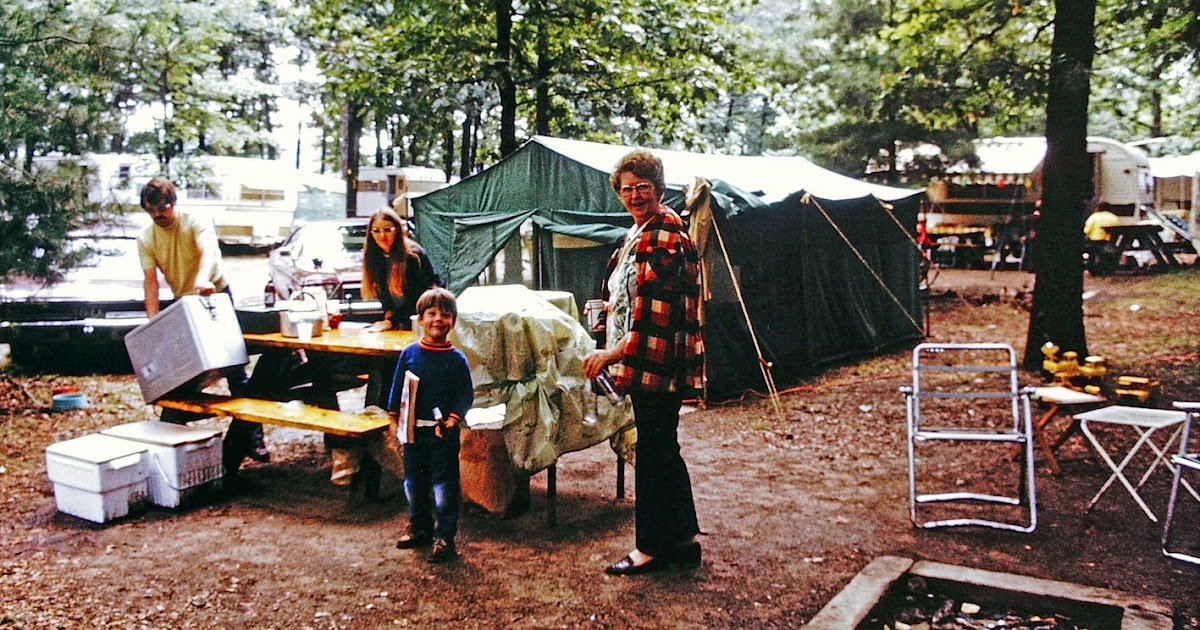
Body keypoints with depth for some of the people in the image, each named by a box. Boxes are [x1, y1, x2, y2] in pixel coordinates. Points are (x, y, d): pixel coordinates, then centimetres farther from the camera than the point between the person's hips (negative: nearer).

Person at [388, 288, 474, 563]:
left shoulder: (456, 359, -6)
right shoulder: (409, 353, 1)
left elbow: (467, 394, -6)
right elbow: (397, 387, 7)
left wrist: (453, 419, -18)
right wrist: (394, 417, 3)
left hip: (443, 432, -3)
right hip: (413, 429, 4)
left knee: (444, 485, 1)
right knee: (414, 483, 16)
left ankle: (444, 537, 10)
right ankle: (419, 528, 34)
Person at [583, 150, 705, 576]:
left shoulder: (664, 235, -16)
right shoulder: (640, 233, 16)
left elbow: (653, 309, -22)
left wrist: (614, 352, -21)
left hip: (657, 363, -11)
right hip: (645, 364, 11)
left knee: (653, 453, 0)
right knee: (663, 450, 16)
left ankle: (652, 548, 12)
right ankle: (684, 539, 27)